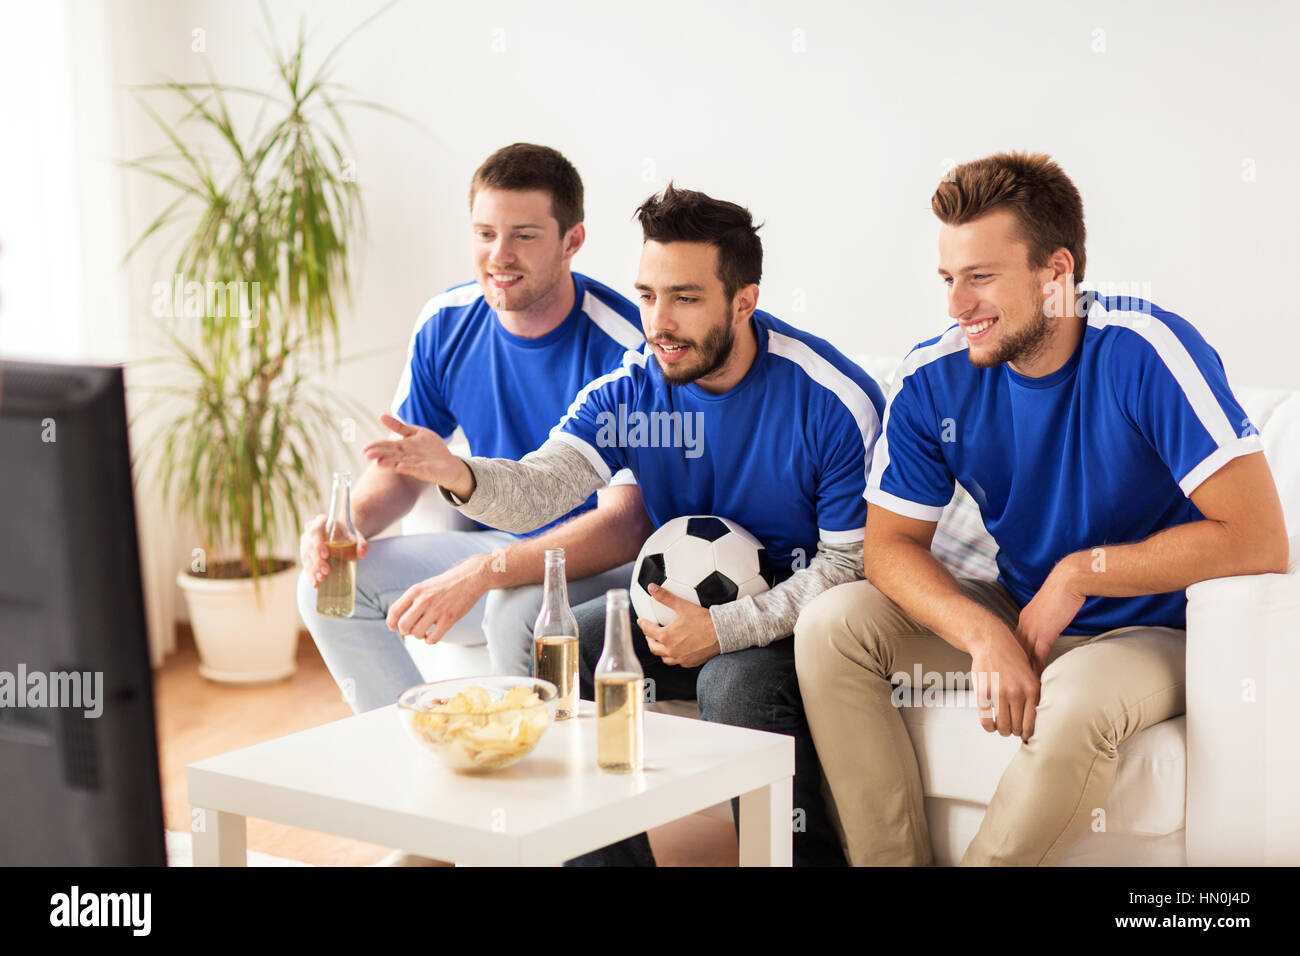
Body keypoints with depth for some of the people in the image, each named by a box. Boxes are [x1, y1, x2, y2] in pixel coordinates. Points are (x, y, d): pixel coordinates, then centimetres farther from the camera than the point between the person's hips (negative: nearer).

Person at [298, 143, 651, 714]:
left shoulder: (622, 347, -22)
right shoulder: (445, 325, -2)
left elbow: (628, 523, -29)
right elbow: (403, 467, 9)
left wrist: (481, 574, -39)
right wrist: (349, 521, -15)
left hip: (607, 562, -6)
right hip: (500, 545, 7)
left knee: (518, 609, -36)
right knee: (330, 585, -7)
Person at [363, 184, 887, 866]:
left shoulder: (836, 402, -17)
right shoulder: (627, 391, -4)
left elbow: (850, 564, -15)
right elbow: (541, 488, -18)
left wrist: (725, 629, -24)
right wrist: (462, 477, -42)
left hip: (792, 611, -5)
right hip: (683, 599, 5)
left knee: (737, 682, -34)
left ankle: (807, 853, -13)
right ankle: (606, 855, 0)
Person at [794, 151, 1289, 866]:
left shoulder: (1145, 352, -22)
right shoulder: (933, 380, -8)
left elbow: (1258, 540, -25)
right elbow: (892, 545, -5)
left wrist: (1079, 573, -19)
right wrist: (985, 634, -25)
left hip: (1146, 634, -5)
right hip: (1016, 618, 5)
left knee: (1076, 700, -38)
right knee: (830, 627, -15)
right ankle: (895, 866, -9)